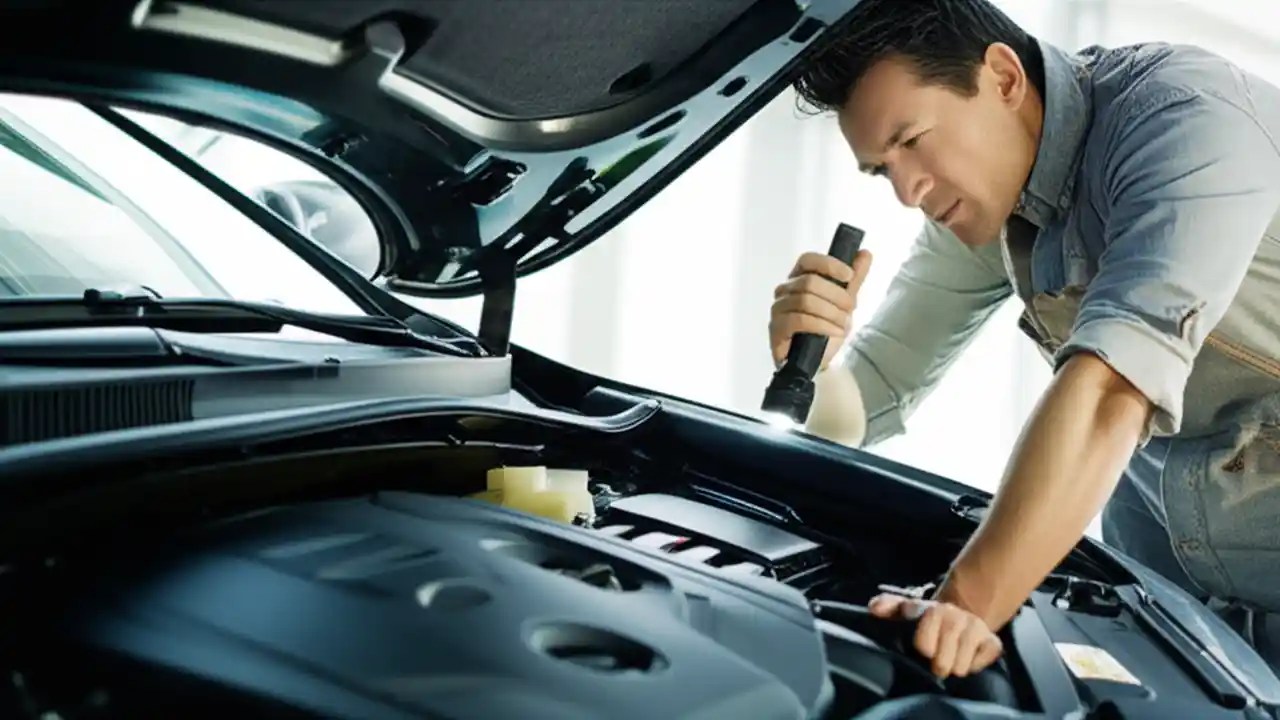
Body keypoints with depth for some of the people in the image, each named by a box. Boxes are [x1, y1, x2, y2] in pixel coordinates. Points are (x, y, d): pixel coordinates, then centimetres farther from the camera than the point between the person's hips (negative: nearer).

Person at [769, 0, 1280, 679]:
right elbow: (855, 411, -1)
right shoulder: (976, 193, -4)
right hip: (1162, 527, 6)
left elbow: (1110, 388, -39)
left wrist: (966, 604, -46)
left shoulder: (1185, 114, -26)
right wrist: (812, 367, -24)